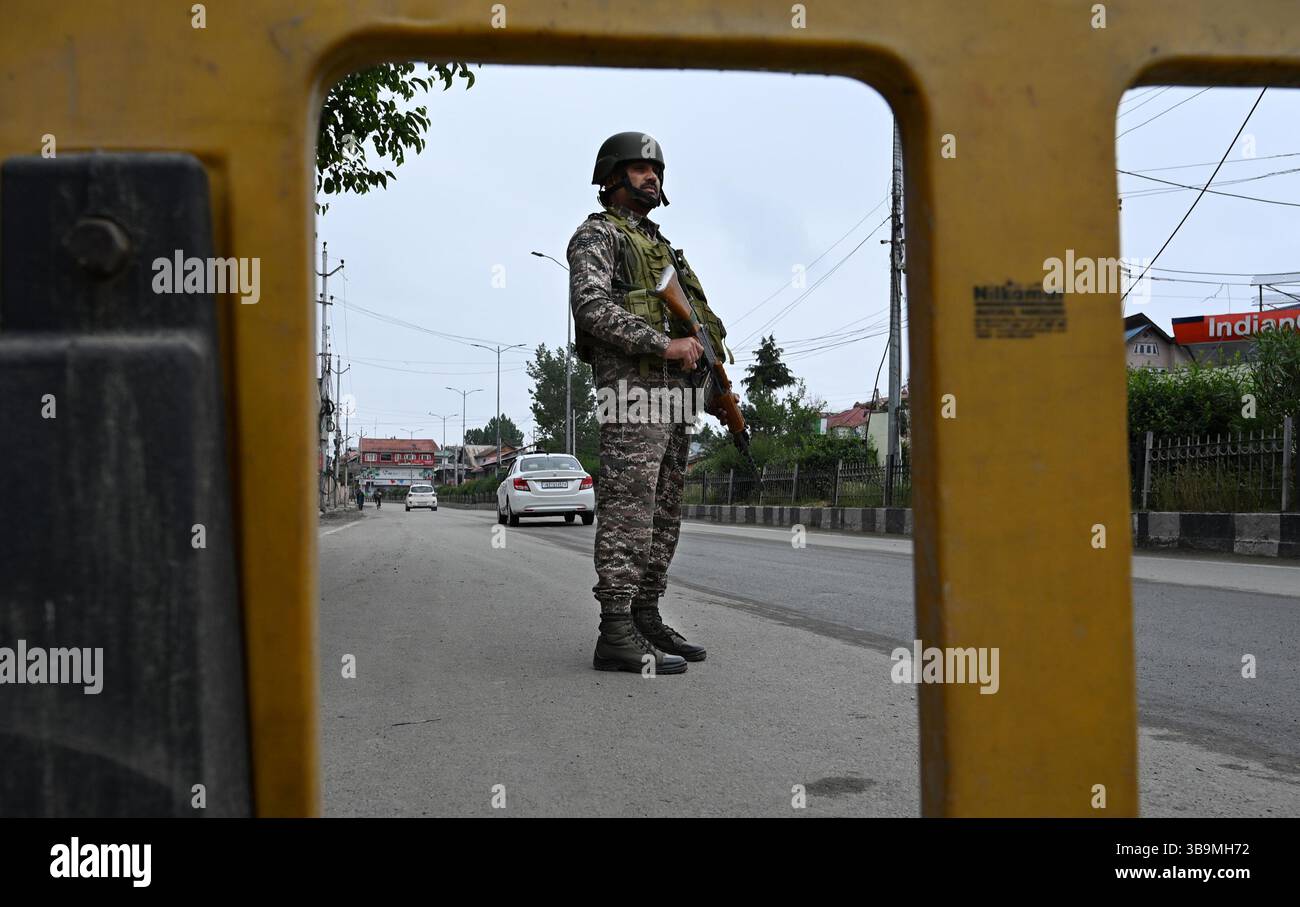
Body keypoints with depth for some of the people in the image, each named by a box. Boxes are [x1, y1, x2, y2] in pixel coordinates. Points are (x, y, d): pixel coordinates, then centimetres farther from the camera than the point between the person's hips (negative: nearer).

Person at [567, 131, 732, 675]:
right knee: (628, 510, -13)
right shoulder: (597, 235, 1)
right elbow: (591, 305, -15)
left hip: (673, 389, 9)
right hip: (630, 389, -9)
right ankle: (616, 635, -14)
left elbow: (691, 317, 27)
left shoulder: (661, 246, 27)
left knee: (663, 514, 8)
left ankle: (646, 621, 14)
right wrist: (664, 345, -19)